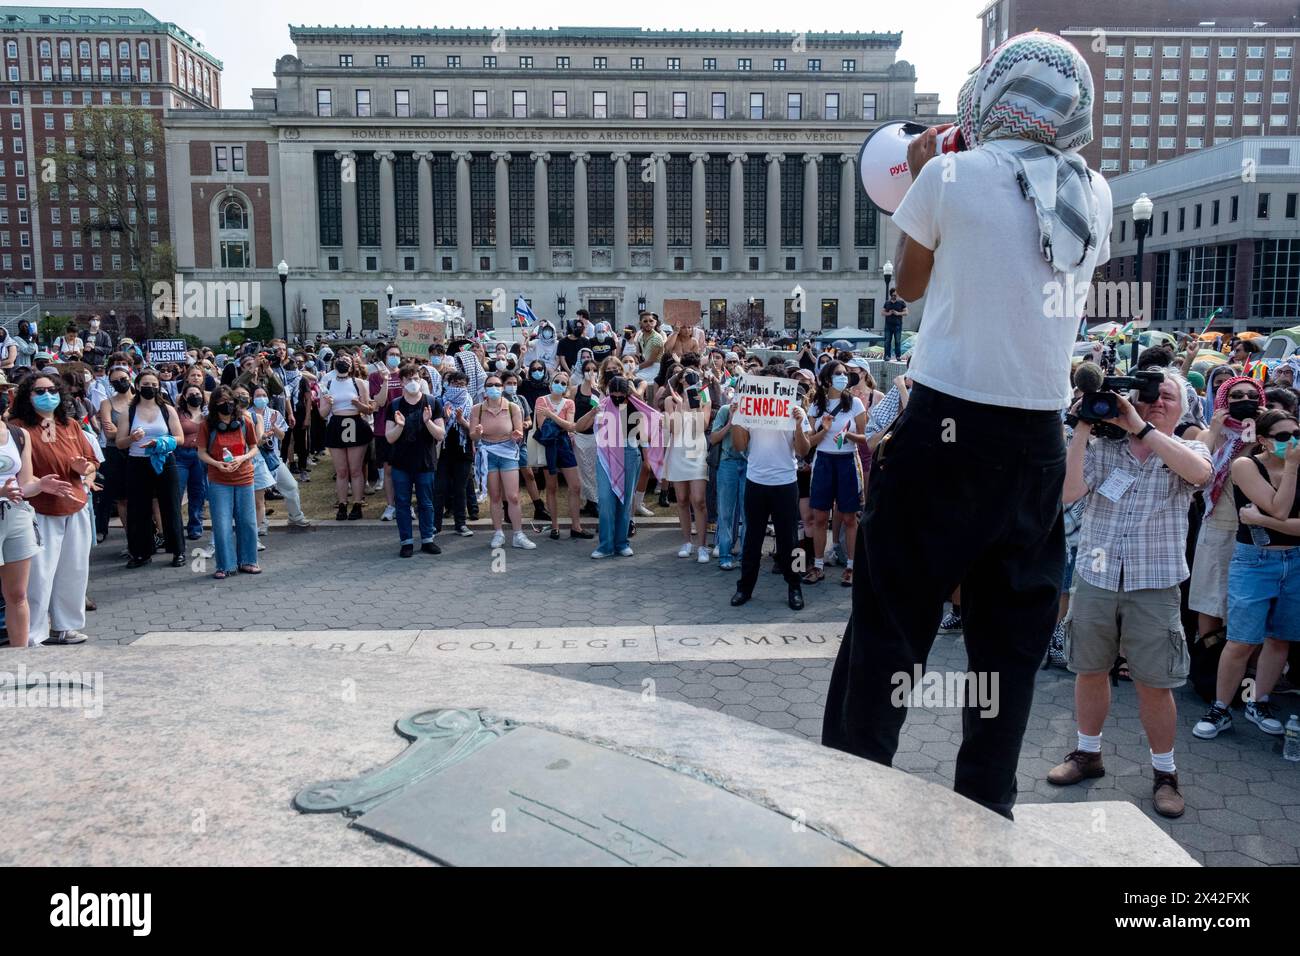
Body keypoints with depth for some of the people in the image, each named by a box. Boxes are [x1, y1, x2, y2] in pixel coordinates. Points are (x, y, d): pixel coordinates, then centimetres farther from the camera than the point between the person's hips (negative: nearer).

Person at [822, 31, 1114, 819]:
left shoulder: (951, 176, -6)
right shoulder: (1094, 196, 6)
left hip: (949, 425, -4)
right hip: (1040, 437, 4)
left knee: (893, 615, 5)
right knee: (1013, 629, 13)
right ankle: (987, 803, 21)